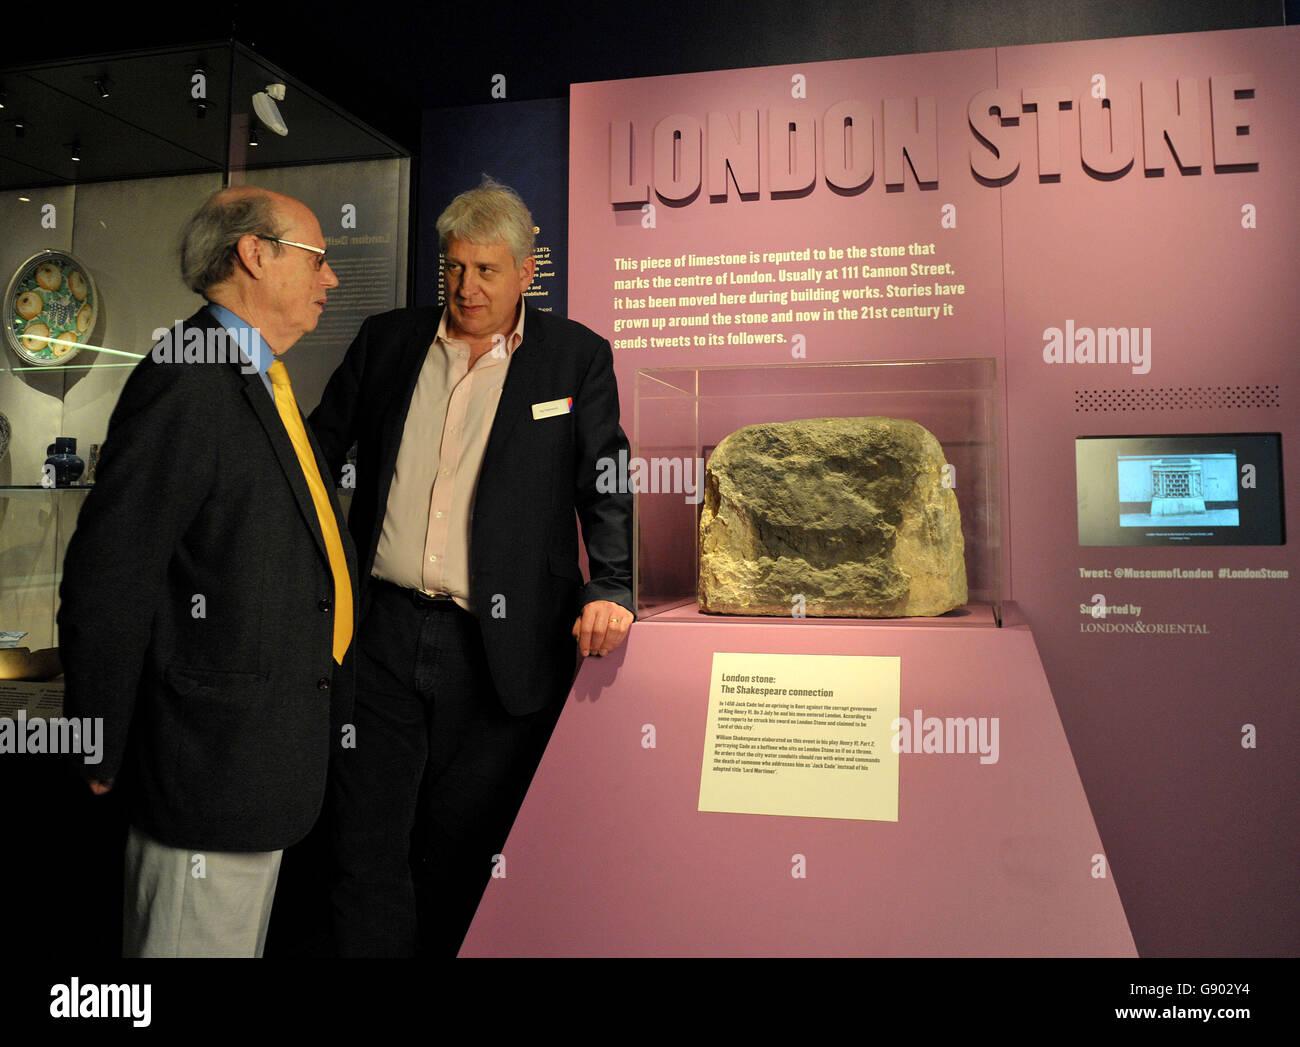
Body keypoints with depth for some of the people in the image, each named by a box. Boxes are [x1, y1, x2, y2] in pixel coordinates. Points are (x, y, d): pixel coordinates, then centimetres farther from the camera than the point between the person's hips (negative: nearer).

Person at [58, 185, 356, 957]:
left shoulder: (262, 382, 13)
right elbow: (109, 582, -20)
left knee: (242, 941, 24)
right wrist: (101, 756, -11)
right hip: (217, 747, -9)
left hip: (271, 748, 10)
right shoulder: (187, 383, -18)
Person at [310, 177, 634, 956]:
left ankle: (448, 948, 35)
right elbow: (320, 446, 16)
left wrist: (611, 589, -18)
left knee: (465, 848, 13)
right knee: (368, 837, 8)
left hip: (498, 647, -2)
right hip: (387, 629, 3)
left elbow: (608, 485, -4)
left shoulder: (577, 358, 1)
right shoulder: (387, 341, 9)